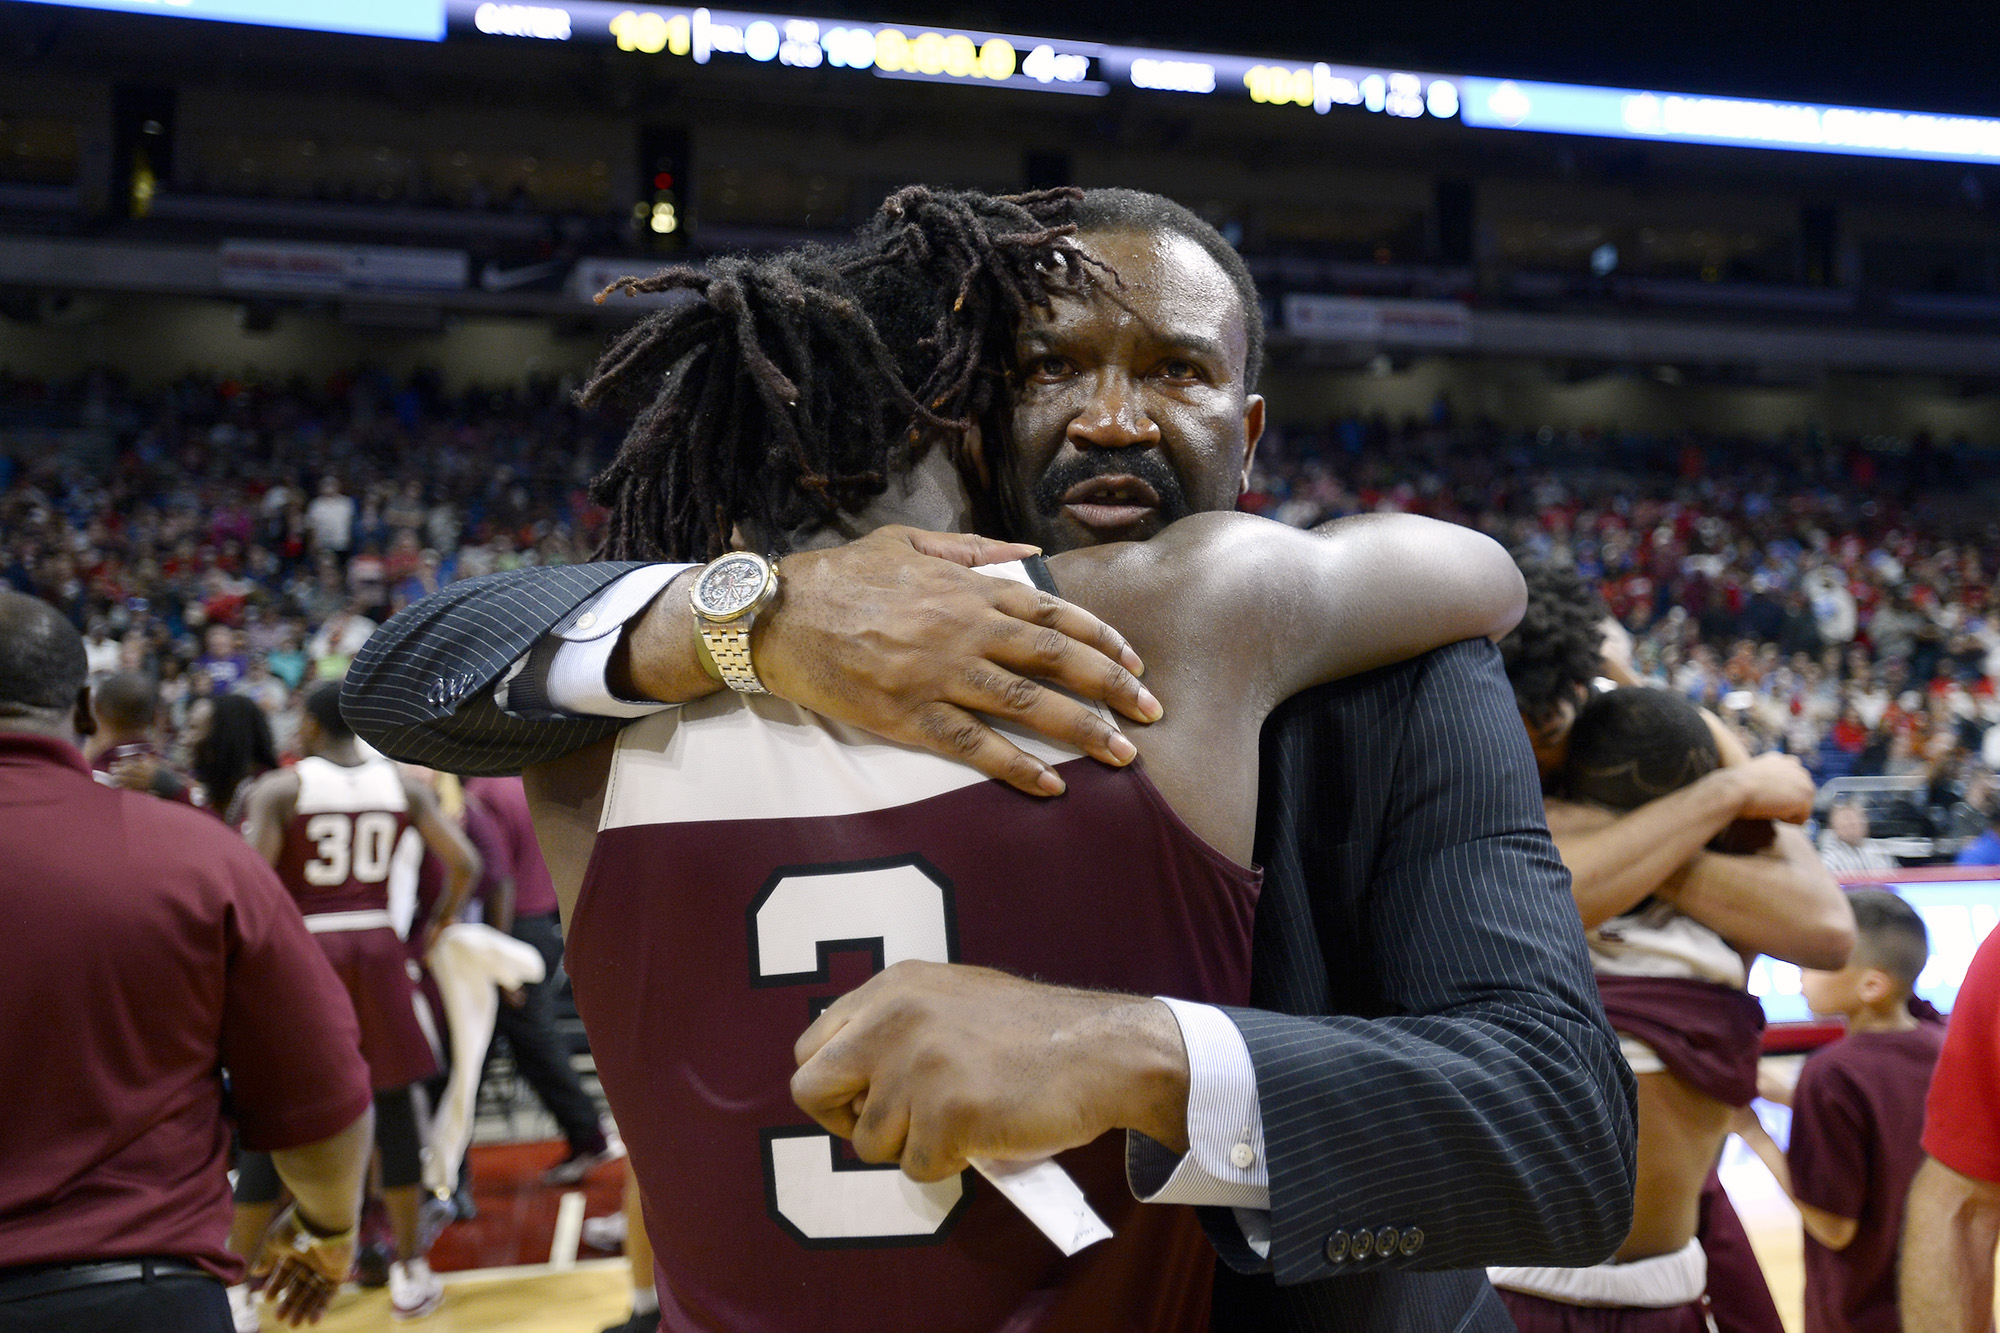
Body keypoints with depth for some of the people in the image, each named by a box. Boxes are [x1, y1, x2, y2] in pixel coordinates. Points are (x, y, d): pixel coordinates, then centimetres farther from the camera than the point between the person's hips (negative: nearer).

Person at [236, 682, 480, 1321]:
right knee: (393, 1106, 11)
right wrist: (438, 925, 14)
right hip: (377, 947, 3)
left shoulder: (278, 788, -6)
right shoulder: (402, 785, 4)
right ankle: (410, 1272, 17)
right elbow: (464, 865, -1)